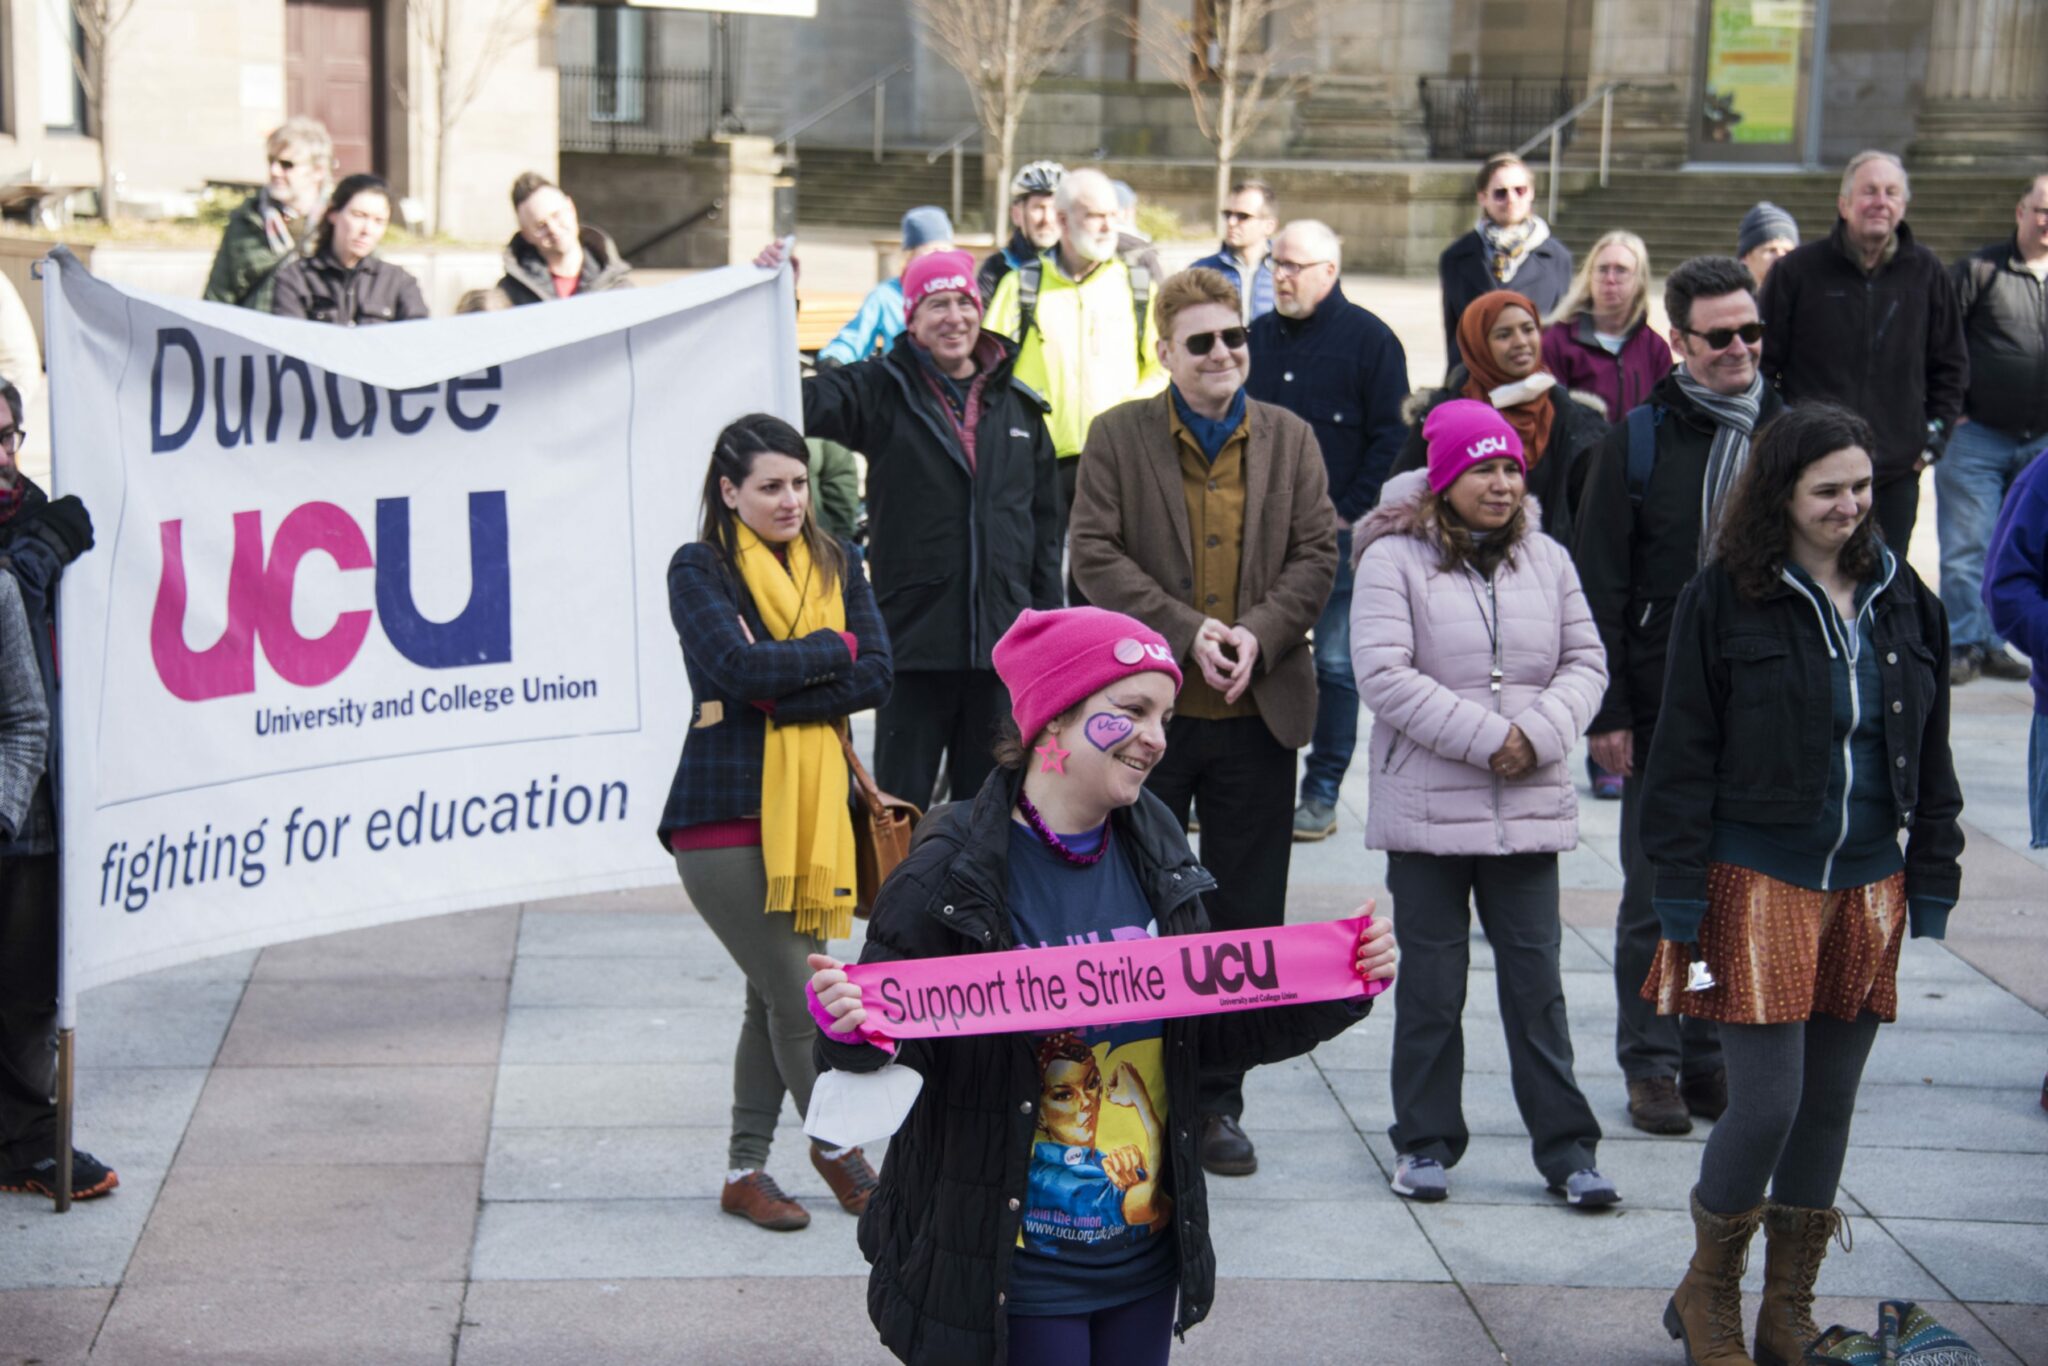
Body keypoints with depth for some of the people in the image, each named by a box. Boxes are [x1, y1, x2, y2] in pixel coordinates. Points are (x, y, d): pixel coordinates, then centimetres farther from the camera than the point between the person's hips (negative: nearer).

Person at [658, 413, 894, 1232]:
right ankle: (837, 1148, 15)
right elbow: (739, 667, -18)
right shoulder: (698, 570, -3)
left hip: (813, 811, 5)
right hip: (726, 817, -5)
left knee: (773, 1001, 10)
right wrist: (833, 649, -7)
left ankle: (745, 1173, 20)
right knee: (801, 1001, -5)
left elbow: (876, 676, -2)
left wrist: (773, 694, -13)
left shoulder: (834, 567, 11)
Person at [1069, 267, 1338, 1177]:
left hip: (1258, 711, 2)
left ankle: (1218, 1101, 17)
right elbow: (1096, 555, -8)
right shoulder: (1118, 436, 0)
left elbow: (1317, 554, 2)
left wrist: (1258, 633, -14)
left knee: (1245, 917, 6)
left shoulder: (1290, 438, 7)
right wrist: (1187, 632, -18)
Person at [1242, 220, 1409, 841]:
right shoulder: (1259, 337, 12)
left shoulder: (1369, 339, -2)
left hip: (1335, 533, -4)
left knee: (1335, 664, 1)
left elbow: (1391, 438, -4)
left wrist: (1351, 512, -9)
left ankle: (1321, 795, 8)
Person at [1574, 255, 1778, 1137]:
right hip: (1664, 709, -3)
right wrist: (1608, 712, -8)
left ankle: (1712, 1057, 20)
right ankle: (1653, 1065, 14)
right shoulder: (1639, 442, -2)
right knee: (1657, 898, 4)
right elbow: (1600, 588, -3)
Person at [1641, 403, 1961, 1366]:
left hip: (1867, 889, 5)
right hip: (1759, 887, -4)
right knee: (1766, 1104, -8)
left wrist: (1930, 896, 8)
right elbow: (1682, 762, -5)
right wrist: (1680, 907, -9)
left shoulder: (1903, 601, 7)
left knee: (1829, 1105, 9)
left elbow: (1932, 760, 13)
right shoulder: (1724, 599, -6)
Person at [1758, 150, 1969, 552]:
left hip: (1897, 474, 2)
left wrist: (1935, 435, 7)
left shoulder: (1926, 273, 6)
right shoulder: (1797, 270, -1)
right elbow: (1762, 363, 3)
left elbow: (1952, 365, 16)